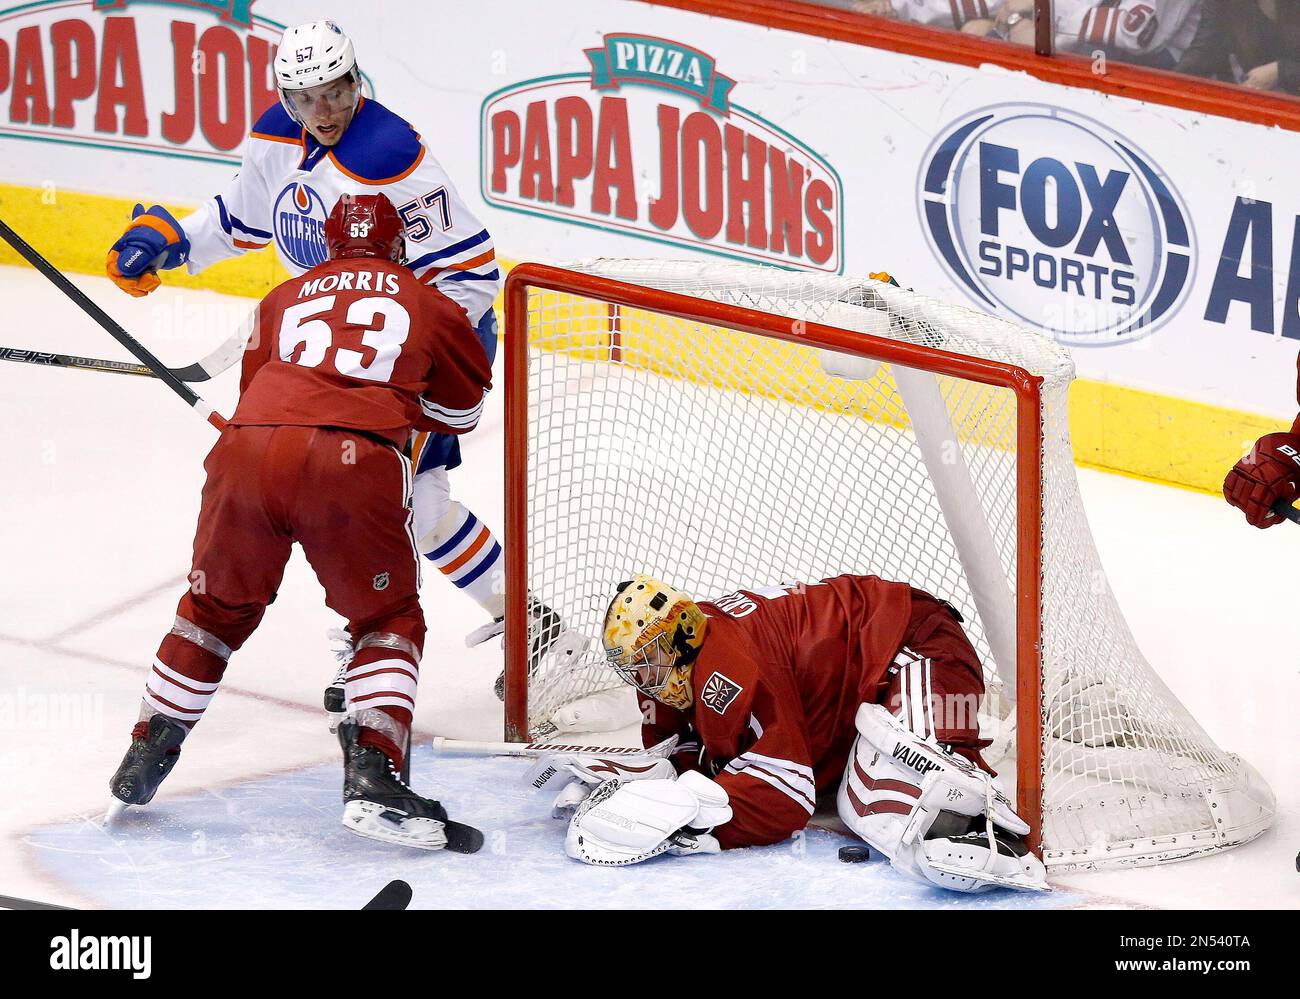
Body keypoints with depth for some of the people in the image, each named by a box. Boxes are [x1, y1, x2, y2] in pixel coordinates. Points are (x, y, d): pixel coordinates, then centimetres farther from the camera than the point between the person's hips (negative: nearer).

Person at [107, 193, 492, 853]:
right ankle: (371, 777, -4)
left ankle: (144, 758, 28)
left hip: (247, 449, 3)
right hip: (352, 464, -3)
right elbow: (463, 408, 32)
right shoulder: (425, 301, 23)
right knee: (389, 621, 13)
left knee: (216, 607, 24)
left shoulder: (285, 298, 30)